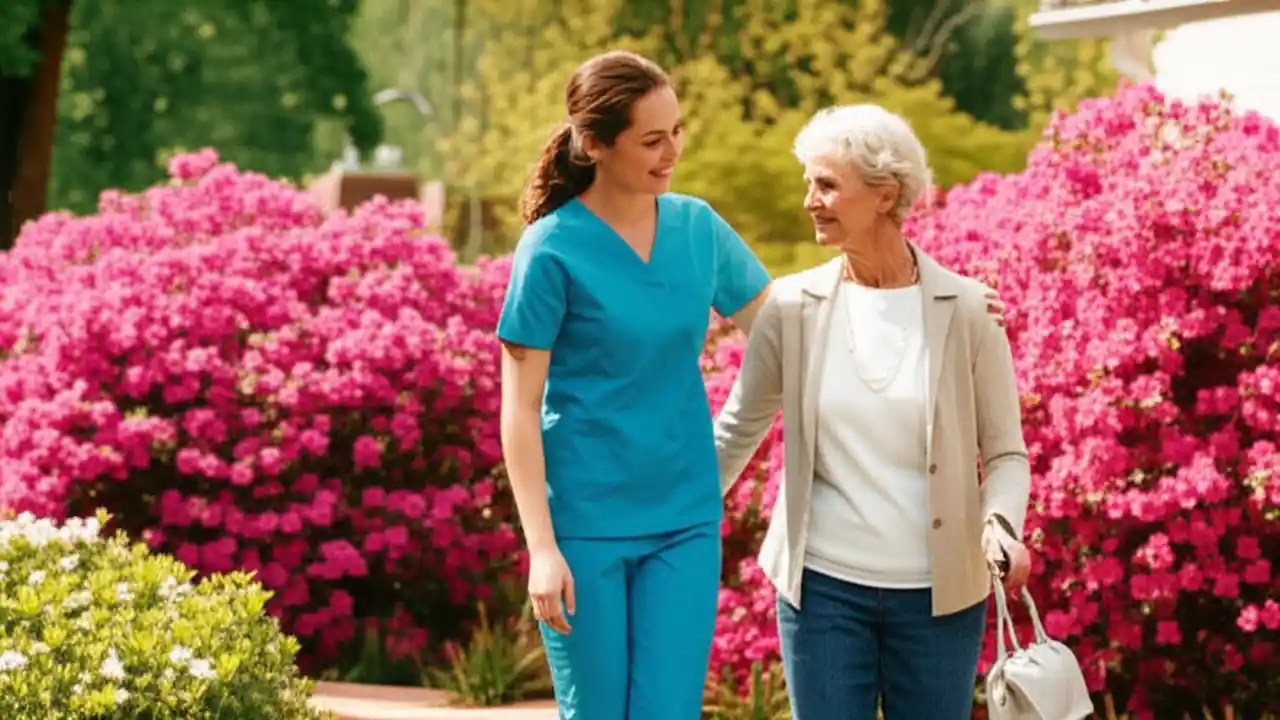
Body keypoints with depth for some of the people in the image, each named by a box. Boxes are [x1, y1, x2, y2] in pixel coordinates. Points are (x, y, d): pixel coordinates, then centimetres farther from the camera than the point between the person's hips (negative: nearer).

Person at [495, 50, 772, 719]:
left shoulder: (698, 226, 2)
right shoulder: (553, 249, -11)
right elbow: (520, 410, -10)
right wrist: (541, 546, -15)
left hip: (685, 519, 4)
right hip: (586, 521, -3)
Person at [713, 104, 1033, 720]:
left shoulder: (967, 310, -4)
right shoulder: (792, 307, -1)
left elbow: (1005, 452, 0)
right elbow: (737, 432, 9)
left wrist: (1000, 524, -19)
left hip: (938, 593, -1)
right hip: (823, 584, 1)